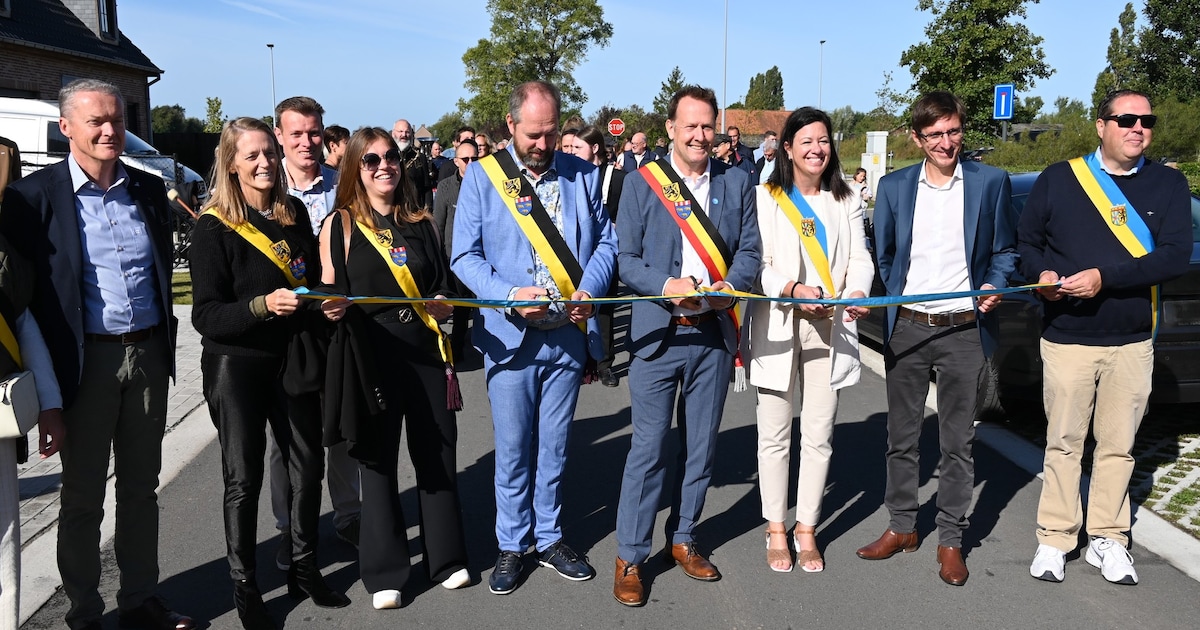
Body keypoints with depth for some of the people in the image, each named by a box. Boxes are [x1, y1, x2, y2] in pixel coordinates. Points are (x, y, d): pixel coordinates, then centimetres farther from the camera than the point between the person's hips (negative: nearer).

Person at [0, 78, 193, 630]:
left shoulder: (149, 190, 8)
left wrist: (165, 343, 11)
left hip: (148, 355, 4)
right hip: (87, 361, -4)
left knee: (141, 487, 15)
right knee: (82, 496, 9)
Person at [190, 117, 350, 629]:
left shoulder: (295, 213, 5)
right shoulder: (214, 227, -10)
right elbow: (206, 315, -15)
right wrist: (263, 305, -29)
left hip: (292, 358, 5)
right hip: (236, 365, -5)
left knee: (307, 465, 10)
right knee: (244, 479, 4)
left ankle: (304, 568, 28)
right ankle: (244, 586, 20)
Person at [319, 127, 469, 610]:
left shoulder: (420, 222, 10)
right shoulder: (340, 224, 0)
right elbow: (330, 298, -2)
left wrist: (441, 304, -9)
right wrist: (332, 309, -24)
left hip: (426, 352, 3)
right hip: (372, 356, -3)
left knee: (437, 453, 8)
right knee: (378, 460, 6)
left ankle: (445, 556, 24)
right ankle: (384, 570, 18)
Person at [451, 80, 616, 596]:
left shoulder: (582, 175, 5)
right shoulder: (482, 176, -2)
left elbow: (605, 240, 7)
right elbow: (465, 255, -4)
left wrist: (590, 288, -12)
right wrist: (510, 295, -19)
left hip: (569, 335, 2)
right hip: (511, 336, -2)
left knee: (554, 446, 14)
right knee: (513, 450, 7)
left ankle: (549, 539, 29)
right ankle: (512, 546, 24)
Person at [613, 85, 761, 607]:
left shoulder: (737, 183, 7)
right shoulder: (642, 183, 0)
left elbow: (750, 250, 5)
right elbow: (626, 260, -3)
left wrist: (729, 285, -15)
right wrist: (667, 286, -20)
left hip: (714, 333, 3)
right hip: (657, 333, -3)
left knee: (700, 447, 13)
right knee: (648, 450, 0)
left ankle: (684, 540, 31)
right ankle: (630, 558, 12)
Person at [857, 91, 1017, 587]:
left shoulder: (991, 183, 2)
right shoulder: (894, 186, 6)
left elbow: (1005, 249, 8)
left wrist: (994, 285, -9)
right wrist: (897, 301, 3)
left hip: (964, 329, -2)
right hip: (906, 328, 2)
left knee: (958, 442, 5)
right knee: (901, 437, 10)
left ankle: (950, 540, 16)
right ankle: (902, 527, 24)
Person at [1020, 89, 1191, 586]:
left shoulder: (1168, 185, 3)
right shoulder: (1057, 179, 3)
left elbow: (1176, 255, -9)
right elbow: (1026, 240, 8)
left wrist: (1106, 277, -20)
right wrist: (1041, 273, -13)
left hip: (1132, 341, 1)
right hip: (1066, 337, -1)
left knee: (1118, 446, 8)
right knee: (1063, 442, 6)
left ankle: (1107, 539, 22)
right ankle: (1056, 539, 18)